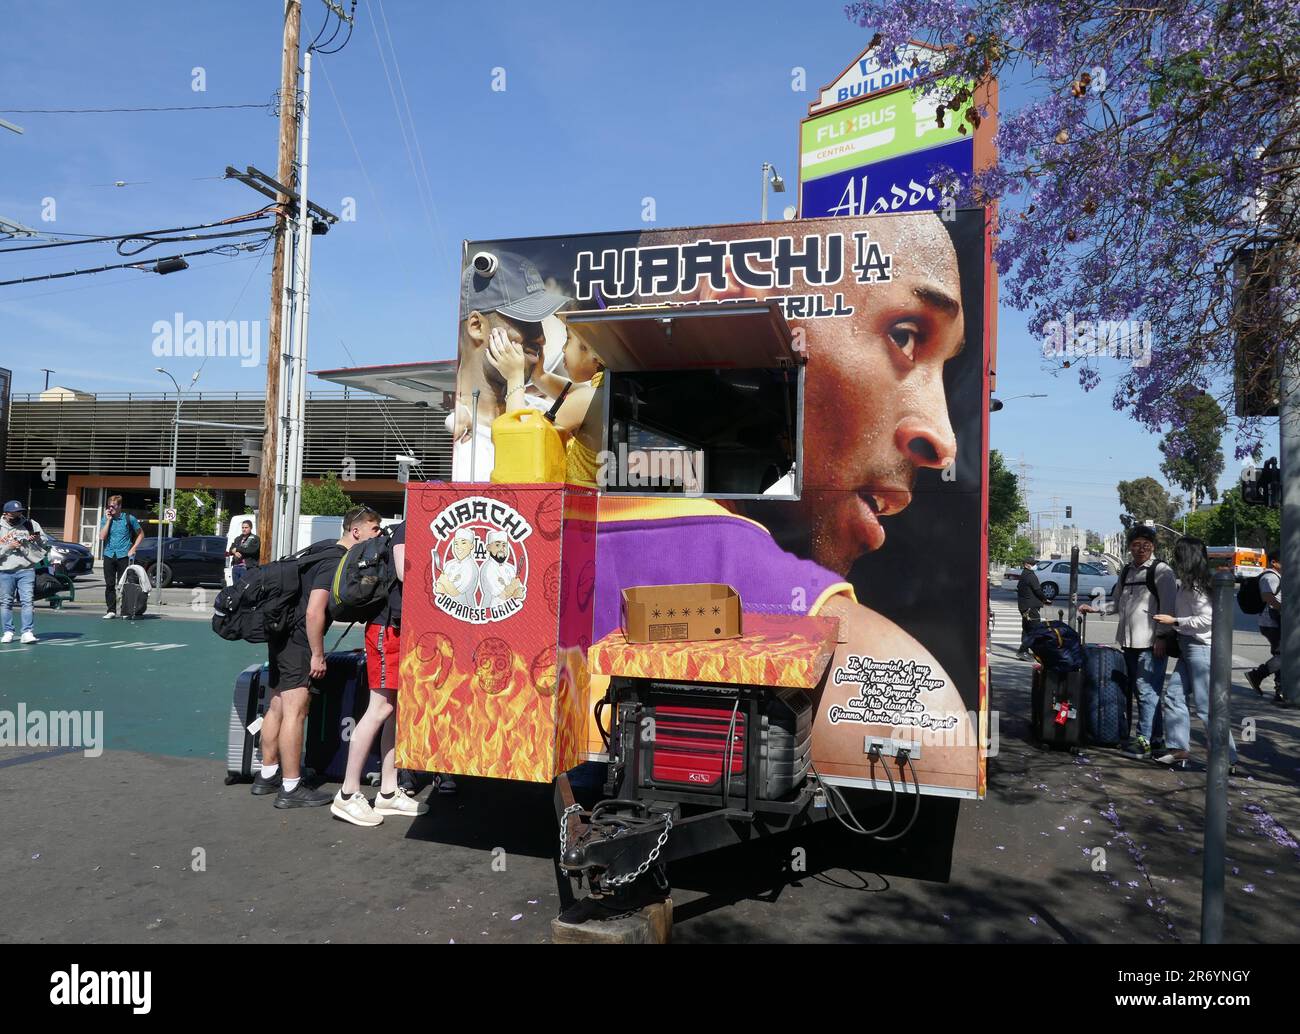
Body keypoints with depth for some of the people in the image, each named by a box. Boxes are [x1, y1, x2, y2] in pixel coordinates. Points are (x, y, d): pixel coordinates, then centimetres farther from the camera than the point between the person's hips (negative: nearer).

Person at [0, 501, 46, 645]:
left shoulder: (31, 524, 6)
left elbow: (45, 542, 9)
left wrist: (38, 539, -10)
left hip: (26, 569, -1)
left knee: (27, 601, -6)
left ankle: (28, 632, -7)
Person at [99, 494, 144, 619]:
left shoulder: (129, 518, 1)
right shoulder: (105, 520, 7)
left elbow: (141, 534, 9)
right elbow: (102, 537, -7)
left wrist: (133, 549, -2)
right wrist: (108, 520, -8)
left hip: (124, 556, -3)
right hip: (109, 556, 3)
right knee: (109, 585, 2)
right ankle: (111, 610, 8)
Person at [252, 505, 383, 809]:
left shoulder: (324, 549, 11)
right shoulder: (335, 562, -18)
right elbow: (314, 612, -25)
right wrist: (318, 655, -17)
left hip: (282, 636, 10)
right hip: (298, 640, -10)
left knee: (277, 707, 16)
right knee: (295, 712, -6)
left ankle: (267, 775, 27)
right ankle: (291, 789, -1)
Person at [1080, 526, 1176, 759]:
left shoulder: (1161, 571, -6)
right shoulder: (1126, 571, 16)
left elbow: (1168, 607, -11)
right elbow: (1118, 603, 26)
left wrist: (1162, 637, -16)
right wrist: (1095, 608, 12)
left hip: (1151, 643, -8)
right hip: (1128, 641, 8)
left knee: (1147, 690, -8)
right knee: (1127, 688, 14)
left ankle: (1146, 741, -4)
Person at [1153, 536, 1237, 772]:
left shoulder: (1194, 586, -15)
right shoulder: (1188, 583, 13)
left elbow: (1206, 618, -19)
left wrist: (1174, 621, -16)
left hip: (1200, 648, -10)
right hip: (1188, 648, 10)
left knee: (1206, 706, -7)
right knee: (1174, 695, 9)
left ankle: (1228, 759, -1)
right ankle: (1179, 748, 13)